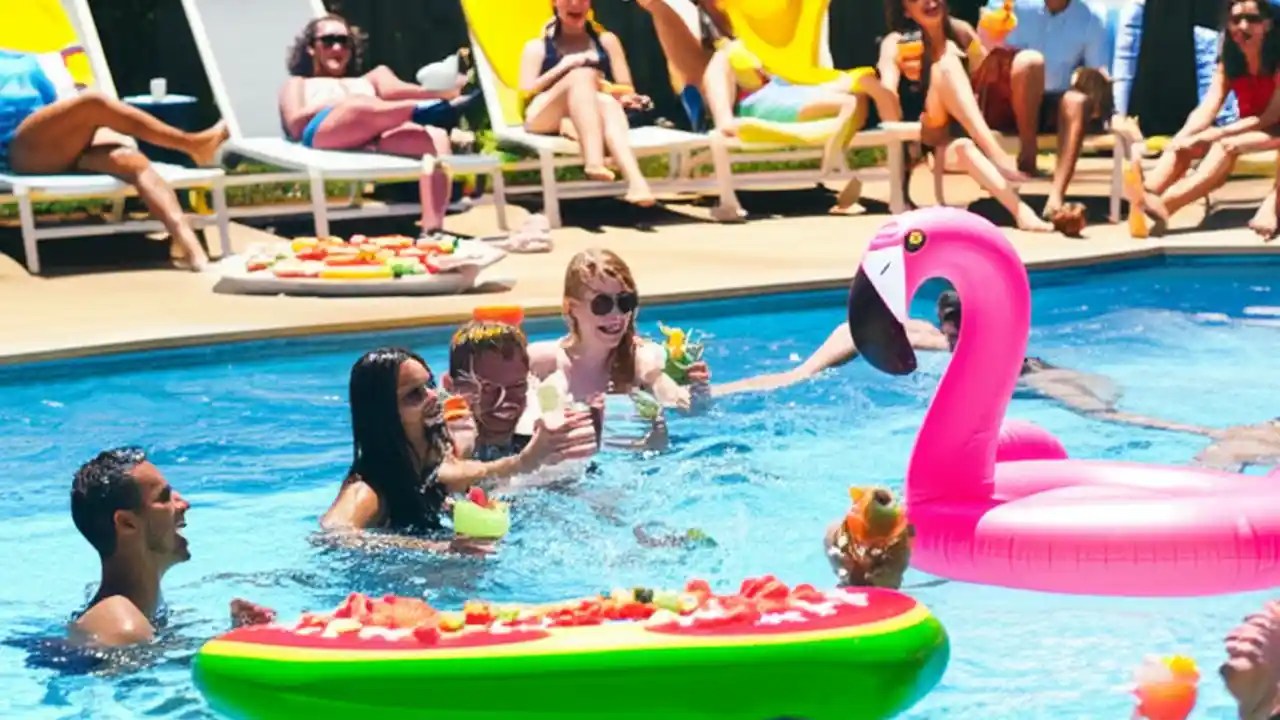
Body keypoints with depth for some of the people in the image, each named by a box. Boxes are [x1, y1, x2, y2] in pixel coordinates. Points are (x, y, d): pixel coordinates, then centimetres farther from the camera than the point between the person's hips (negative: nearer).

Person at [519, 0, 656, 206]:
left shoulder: (606, 40, 23)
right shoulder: (537, 47, 19)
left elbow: (628, 92, 15)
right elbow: (526, 94, 4)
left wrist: (597, 86, -6)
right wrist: (563, 67, -6)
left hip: (591, 119, 1)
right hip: (545, 120, -1)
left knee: (607, 103, -35)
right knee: (583, 74, -30)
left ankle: (635, 181, -59)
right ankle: (594, 162, -54)